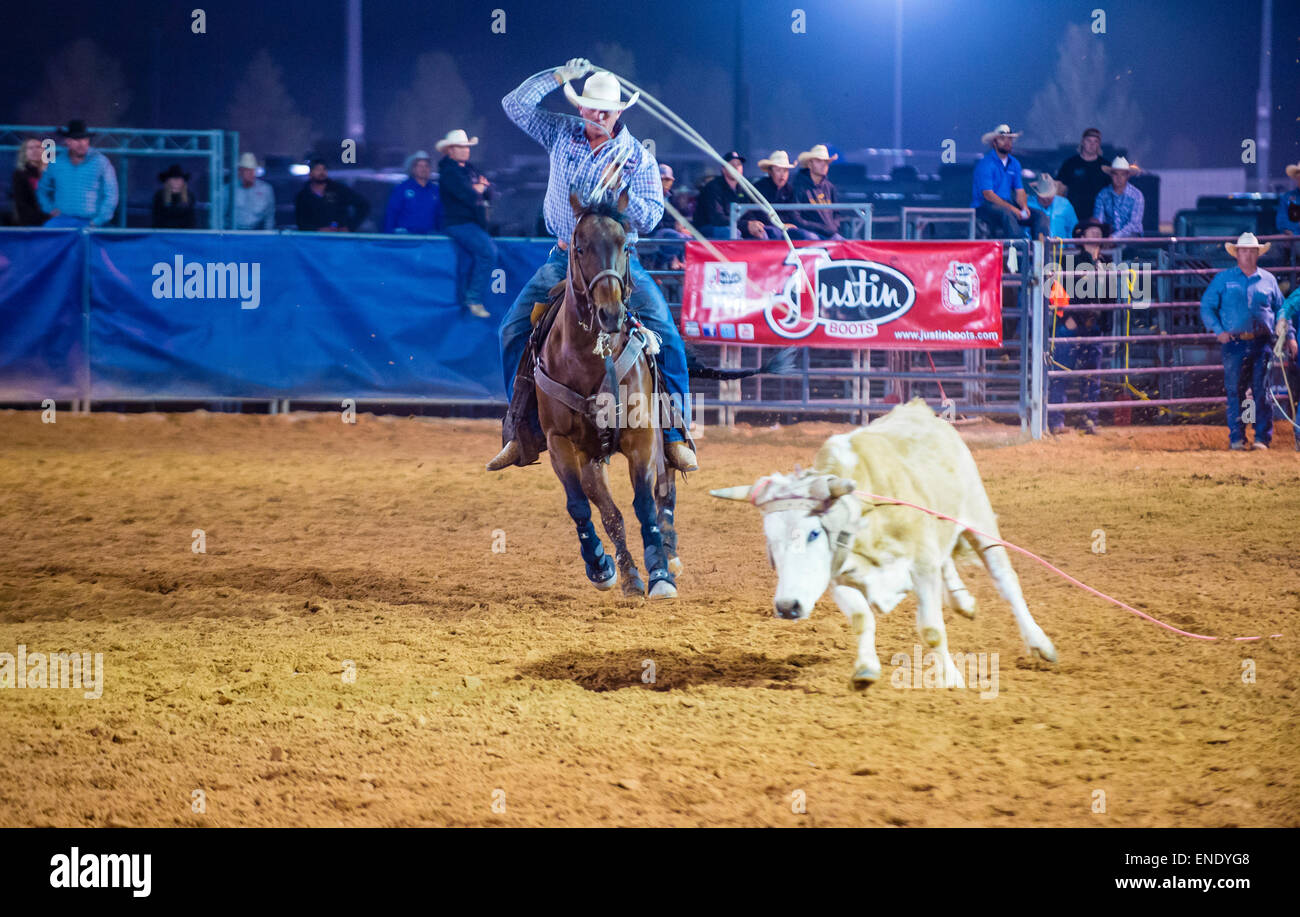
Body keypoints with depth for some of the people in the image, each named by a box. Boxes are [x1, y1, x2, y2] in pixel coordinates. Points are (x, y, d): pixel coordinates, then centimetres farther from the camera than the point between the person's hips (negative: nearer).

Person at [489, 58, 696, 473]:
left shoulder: (638, 157, -5)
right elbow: (515, 105, -4)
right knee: (514, 329, -8)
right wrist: (559, 77, -11)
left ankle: (674, 434, -15)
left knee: (664, 333, -21)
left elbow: (649, 219, -8)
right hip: (565, 258, 3)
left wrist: (620, 191, -25)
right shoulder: (561, 134, 3)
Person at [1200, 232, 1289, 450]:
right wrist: (1219, 330, -7)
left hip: (1261, 343, 1)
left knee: (1262, 391, -1)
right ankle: (1236, 438, 7)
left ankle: (1262, 438, 4)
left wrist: (1289, 335, 7)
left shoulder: (1268, 280, 11)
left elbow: (1281, 309, 18)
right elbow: (1206, 307, 6)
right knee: (1234, 391, 0)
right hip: (1234, 343, -1)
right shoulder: (1223, 279, 6)